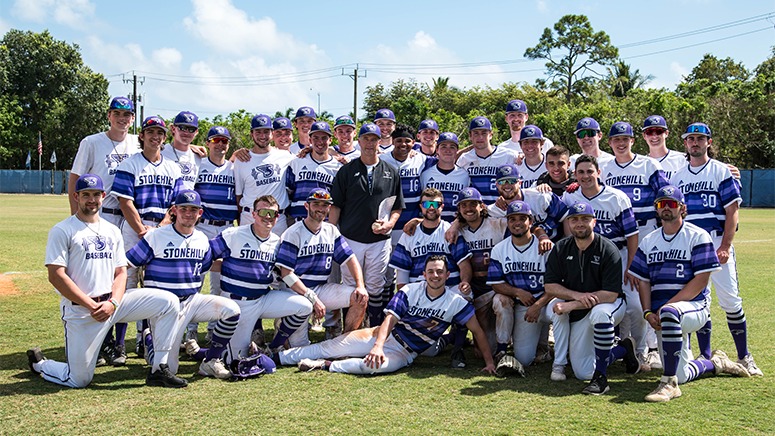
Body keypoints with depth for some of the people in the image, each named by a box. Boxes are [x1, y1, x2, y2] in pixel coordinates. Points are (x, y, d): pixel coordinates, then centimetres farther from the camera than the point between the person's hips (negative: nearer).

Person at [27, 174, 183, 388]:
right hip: (79, 310, -5)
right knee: (79, 380, -6)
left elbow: (121, 272, 11)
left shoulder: (112, 231, 13)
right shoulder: (62, 231, -5)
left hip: (111, 303, 5)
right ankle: (39, 363, 26)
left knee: (168, 302, -11)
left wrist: (112, 303, -9)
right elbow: (56, 276, -12)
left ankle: (159, 369, -7)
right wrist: (92, 306, -17)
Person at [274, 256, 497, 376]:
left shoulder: (455, 302, -8)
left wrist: (489, 361, -13)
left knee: (379, 365, -37)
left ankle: (326, 365, -25)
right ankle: (275, 357, -2)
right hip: (384, 336, 2)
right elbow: (390, 319, -13)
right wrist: (378, 346, -29)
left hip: (405, 353, -2)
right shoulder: (410, 291, -6)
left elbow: (477, 330, -4)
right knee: (330, 347, -8)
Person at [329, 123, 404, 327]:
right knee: (351, 287, 5)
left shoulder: (391, 172, 8)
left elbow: (398, 207, 12)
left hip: (380, 240, 1)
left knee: (376, 288, 5)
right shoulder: (346, 171, 4)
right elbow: (336, 205, 3)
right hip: (351, 239, -1)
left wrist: (389, 223, -7)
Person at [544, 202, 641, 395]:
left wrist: (572, 305, -30)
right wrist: (577, 295, -25)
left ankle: (601, 377, -28)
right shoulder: (560, 249, -3)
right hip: (578, 315, 4)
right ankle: (623, 349, 21)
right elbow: (549, 286, -7)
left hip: (609, 305, -4)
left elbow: (611, 295, -24)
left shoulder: (608, 250, -17)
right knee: (583, 373, -4)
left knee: (600, 313, -42)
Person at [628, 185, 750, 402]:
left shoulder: (698, 236, -1)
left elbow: (701, 280, -9)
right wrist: (648, 312, -5)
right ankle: (716, 362, 32)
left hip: (694, 306, -5)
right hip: (664, 318, 5)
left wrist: (667, 305, -17)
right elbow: (643, 281, 12)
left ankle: (669, 383, -32)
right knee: (681, 375, -1)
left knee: (669, 313, -40)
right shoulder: (648, 242, 15)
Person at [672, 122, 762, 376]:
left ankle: (744, 357, 8)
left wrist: (725, 247, -13)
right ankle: (706, 357, 15)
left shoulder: (721, 171, 2)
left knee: (730, 301, -5)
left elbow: (732, 212, -4)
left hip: (717, 244, -3)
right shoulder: (678, 177, 14)